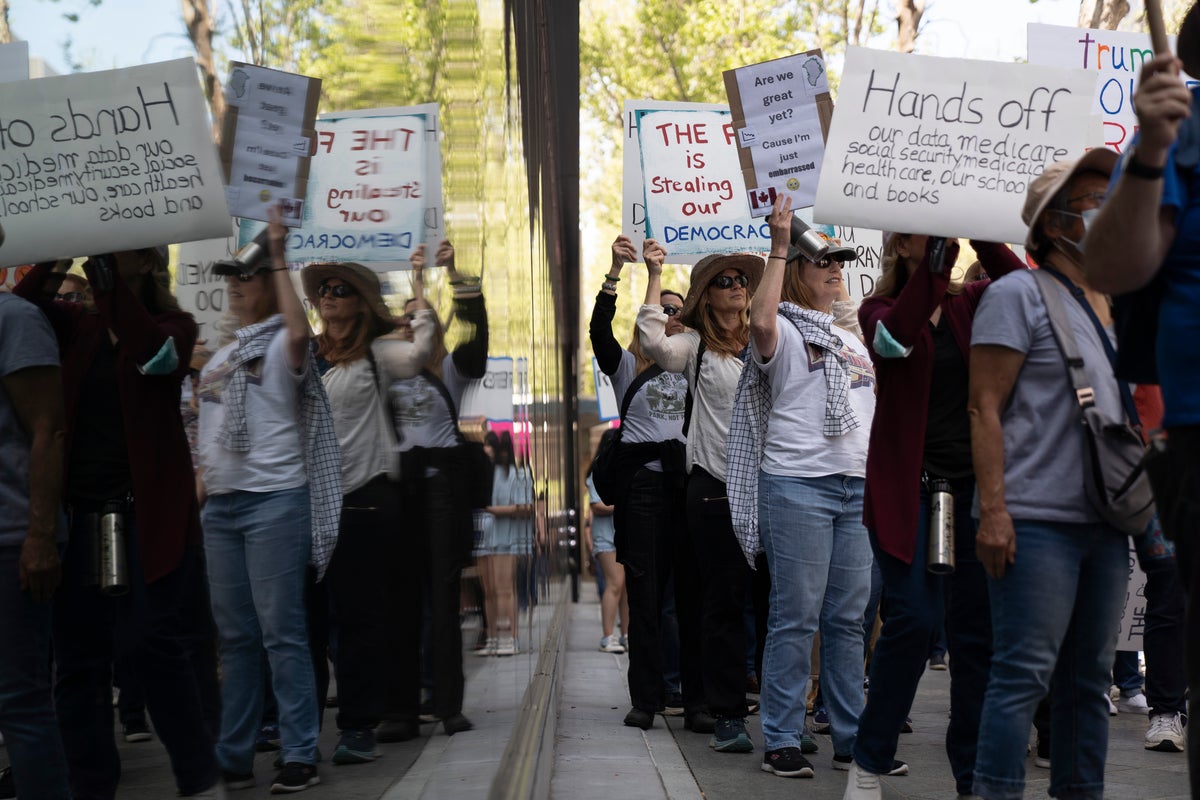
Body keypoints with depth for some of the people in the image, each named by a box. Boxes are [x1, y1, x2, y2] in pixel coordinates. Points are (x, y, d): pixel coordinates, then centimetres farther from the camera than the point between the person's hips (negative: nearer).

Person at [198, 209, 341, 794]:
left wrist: (278, 257, -23)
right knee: (234, 635, 9)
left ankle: (299, 756, -4)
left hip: (274, 499, -7)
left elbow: (299, 332, -28)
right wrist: (196, 493, 14)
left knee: (281, 631, -7)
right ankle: (234, 757, 14)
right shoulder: (219, 359, 19)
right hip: (220, 504, 7)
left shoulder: (281, 345, -3)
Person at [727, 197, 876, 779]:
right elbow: (761, 321, -25)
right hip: (797, 484, -7)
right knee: (796, 617, -7)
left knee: (849, 618, 8)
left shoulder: (851, 341, 22)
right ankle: (781, 741, -2)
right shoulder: (785, 331, 0)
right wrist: (779, 246, -21)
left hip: (857, 487, 7)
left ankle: (852, 737, 13)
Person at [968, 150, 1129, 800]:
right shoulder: (1019, 294, -4)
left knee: (1089, 676, 10)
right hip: (1037, 519, -7)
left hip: (1106, 523, 7)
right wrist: (992, 510, -17)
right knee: (1025, 672, -8)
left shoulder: (1116, 305, 17)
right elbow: (984, 407, -10)